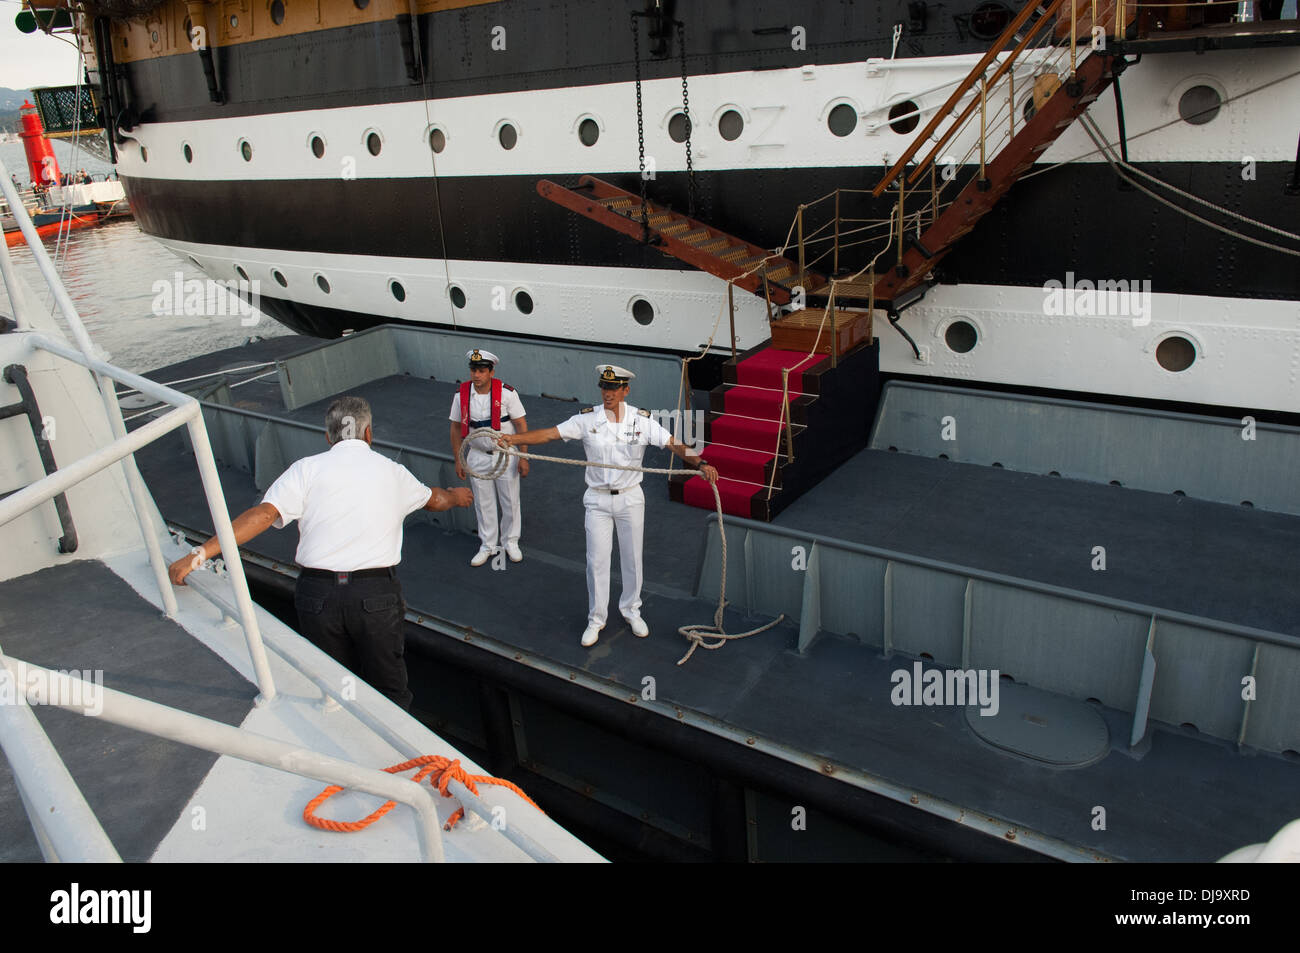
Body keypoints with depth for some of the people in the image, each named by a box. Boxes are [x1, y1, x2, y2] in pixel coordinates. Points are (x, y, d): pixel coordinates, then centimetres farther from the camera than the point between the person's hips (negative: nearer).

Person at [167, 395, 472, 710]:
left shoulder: (307, 469, 1)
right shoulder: (392, 472, 9)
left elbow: (263, 514, -11)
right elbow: (435, 500, 28)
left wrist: (199, 554, -11)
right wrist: (456, 496, 51)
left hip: (317, 593, 0)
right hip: (376, 593, 0)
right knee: (387, 688, 14)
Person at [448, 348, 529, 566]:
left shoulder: (506, 392, -15)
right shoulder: (461, 394, -8)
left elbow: (521, 425, -9)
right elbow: (456, 428, 3)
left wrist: (523, 457, -11)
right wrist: (458, 460, 3)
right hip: (478, 456, 2)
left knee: (510, 501, 8)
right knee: (483, 503, 11)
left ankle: (510, 542, 28)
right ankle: (488, 545, 26)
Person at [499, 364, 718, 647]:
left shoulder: (642, 420, -7)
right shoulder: (586, 419, -8)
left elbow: (674, 444, -14)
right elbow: (549, 434, -13)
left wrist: (700, 463, -30)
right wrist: (514, 438, -27)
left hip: (630, 498, 1)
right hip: (598, 499, 0)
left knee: (632, 558, 12)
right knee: (597, 560, 3)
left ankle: (631, 610, 34)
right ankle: (596, 620, 19)